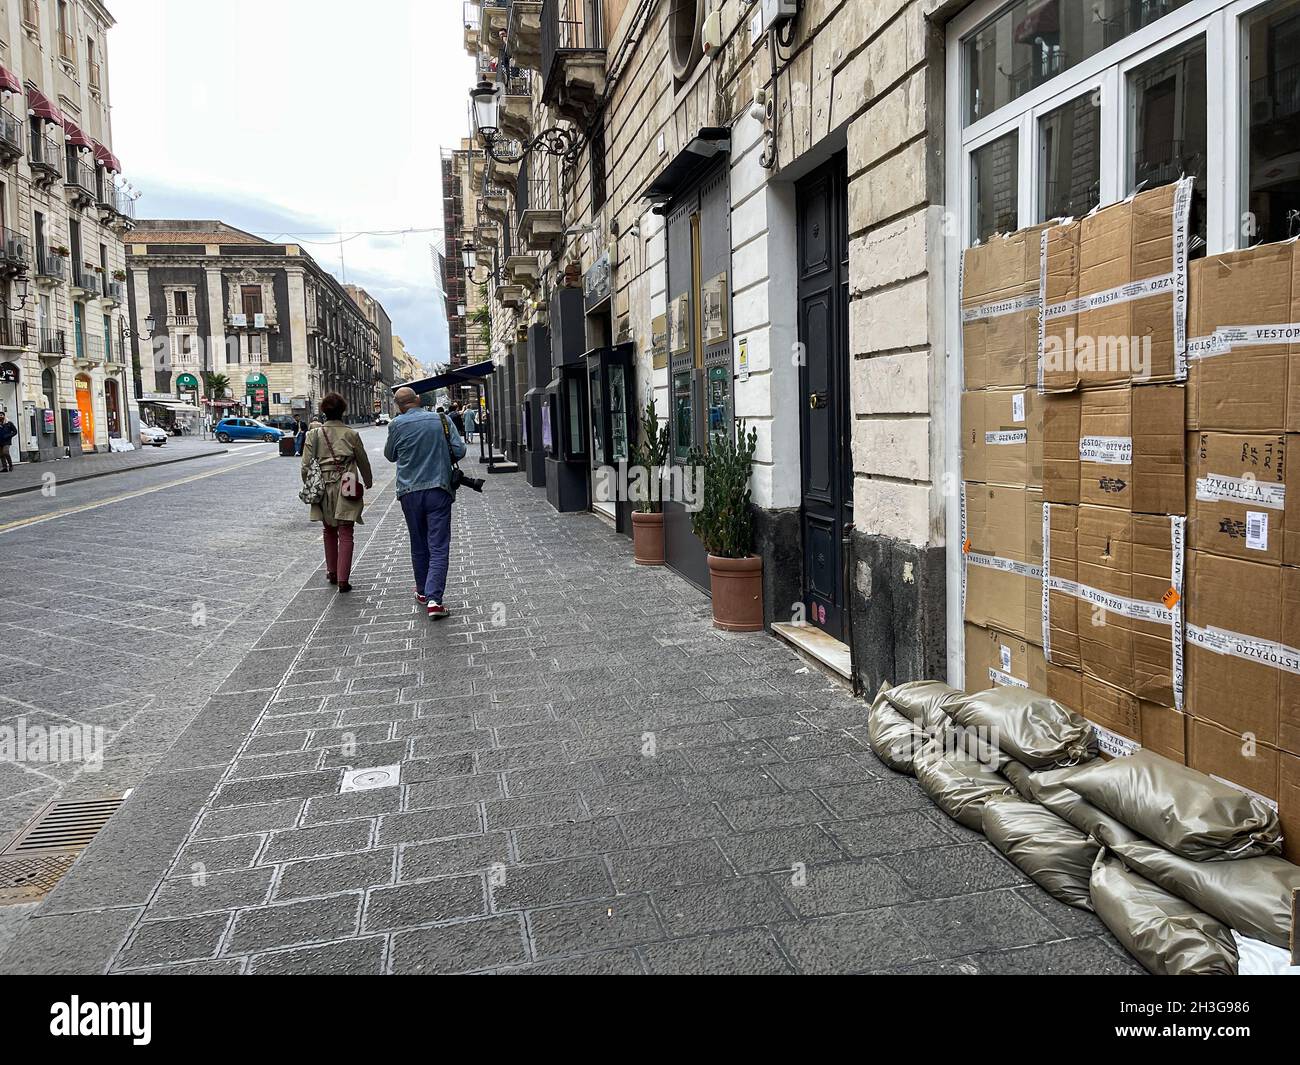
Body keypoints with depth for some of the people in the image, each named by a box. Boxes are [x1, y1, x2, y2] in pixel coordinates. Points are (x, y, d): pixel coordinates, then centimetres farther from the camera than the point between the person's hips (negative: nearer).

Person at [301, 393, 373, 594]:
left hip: (323, 489, 2)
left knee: (329, 531, 20)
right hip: (346, 490, -2)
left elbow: (306, 465, -3)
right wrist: (368, 482, 24)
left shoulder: (314, 434, -2)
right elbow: (363, 462, 7)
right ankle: (343, 579, -5)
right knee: (345, 534, 1)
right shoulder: (351, 434, -5)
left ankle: (332, 572, 28)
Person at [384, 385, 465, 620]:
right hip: (438, 488, -1)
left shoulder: (397, 425, -3)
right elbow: (459, 451, -3)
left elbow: (390, 455, 11)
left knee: (418, 545, 17)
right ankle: (433, 598, -14)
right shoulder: (442, 420, -2)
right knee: (439, 546, -2)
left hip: (410, 491, 1)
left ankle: (423, 591, 30)